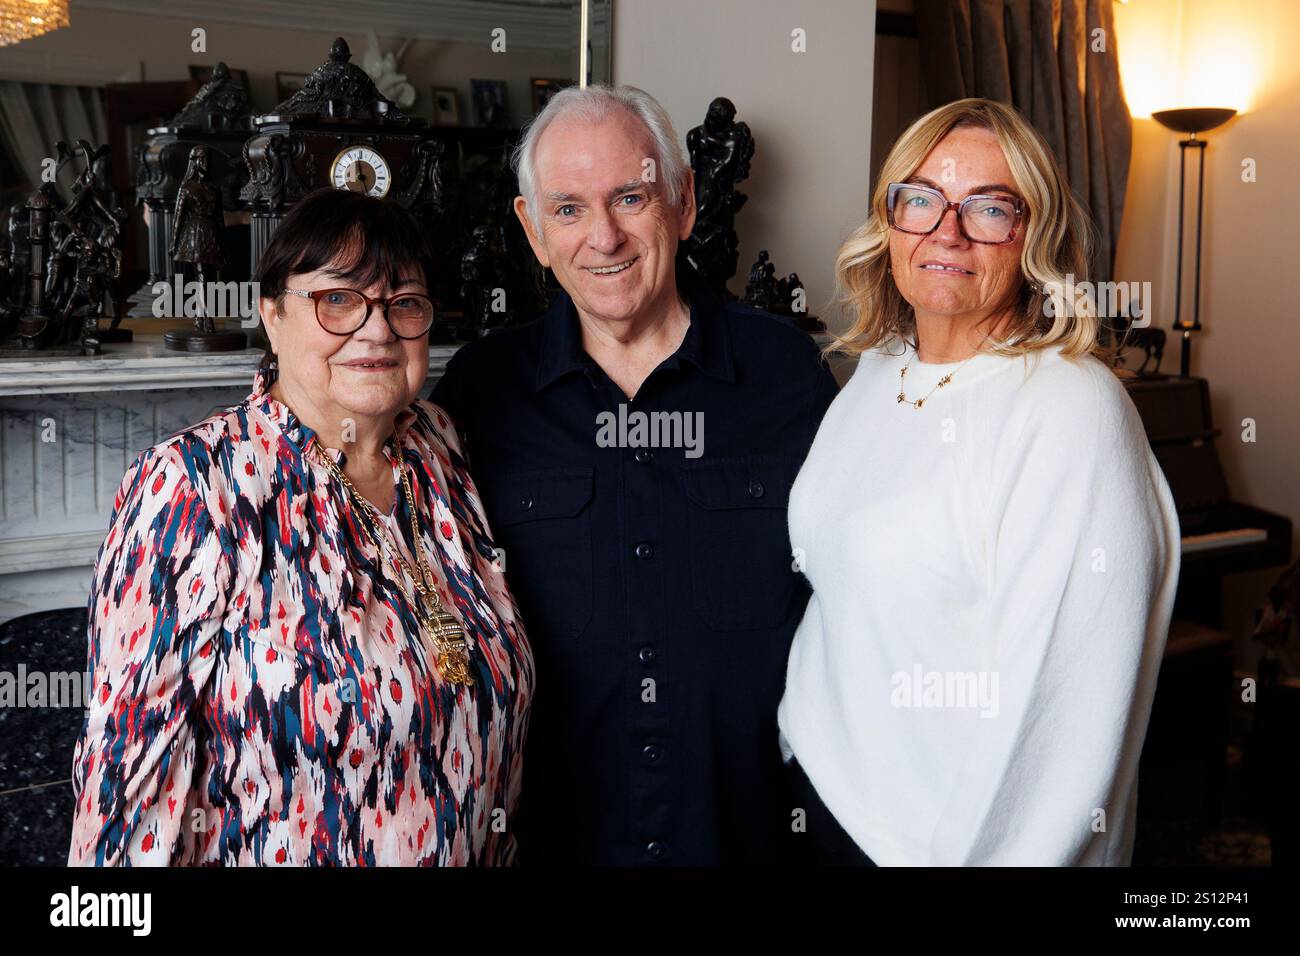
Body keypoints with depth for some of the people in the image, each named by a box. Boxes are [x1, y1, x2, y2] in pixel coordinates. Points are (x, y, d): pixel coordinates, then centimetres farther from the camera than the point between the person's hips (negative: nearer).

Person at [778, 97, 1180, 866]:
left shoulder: (1073, 408, -20)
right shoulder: (878, 371, 3)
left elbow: (1073, 702, -23)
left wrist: (974, 853, -23)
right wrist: (803, 733, 14)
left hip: (948, 835, -6)